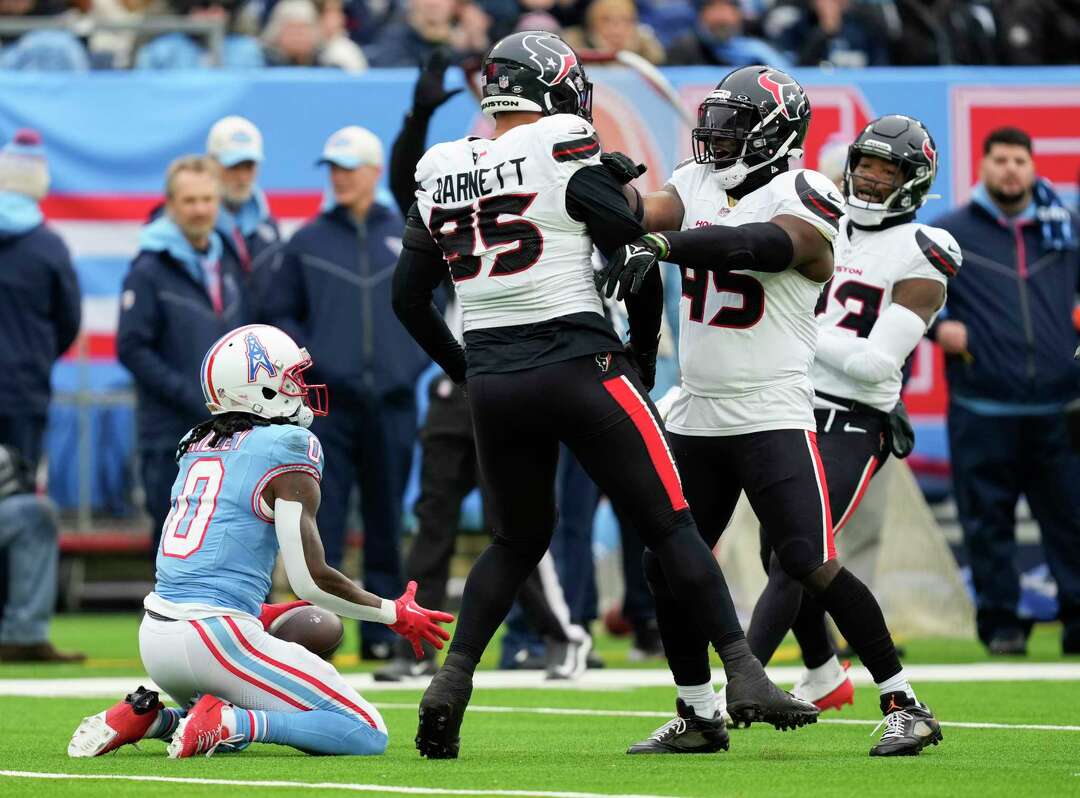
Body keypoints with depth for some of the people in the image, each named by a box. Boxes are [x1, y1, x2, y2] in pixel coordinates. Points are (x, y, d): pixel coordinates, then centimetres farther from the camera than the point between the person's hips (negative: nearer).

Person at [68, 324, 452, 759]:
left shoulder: (198, 446, 15)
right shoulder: (286, 451, -7)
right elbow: (311, 579, -10)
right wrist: (395, 614, 3)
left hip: (155, 638, 8)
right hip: (215, 637, -8)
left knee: (231, 732, 35)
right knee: (367, 735, -4)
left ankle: (143, 717, 8)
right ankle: (227, 722, -18)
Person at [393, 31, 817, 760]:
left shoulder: (442, 173, 9)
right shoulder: (565, 152, -7)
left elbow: (409, 297, 14)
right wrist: (643, 357, 7)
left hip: (493, 387, 5)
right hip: (579, 367, -5)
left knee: (518, 539, 21)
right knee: (671, 527, 2)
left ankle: (451, 682, 6)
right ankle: (745, 676, -3)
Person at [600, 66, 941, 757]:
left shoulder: (802, 198, -11)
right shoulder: (698, 186, 13)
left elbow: (757, 245, -29)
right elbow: (644, 214, -1)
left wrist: (663, 244, -41)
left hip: (772, 414, -7)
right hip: (697, 416, 7)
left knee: (813, 565, -13)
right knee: (668, 569, 7)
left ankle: (905, 706, -4)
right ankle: (698, 713, 21)